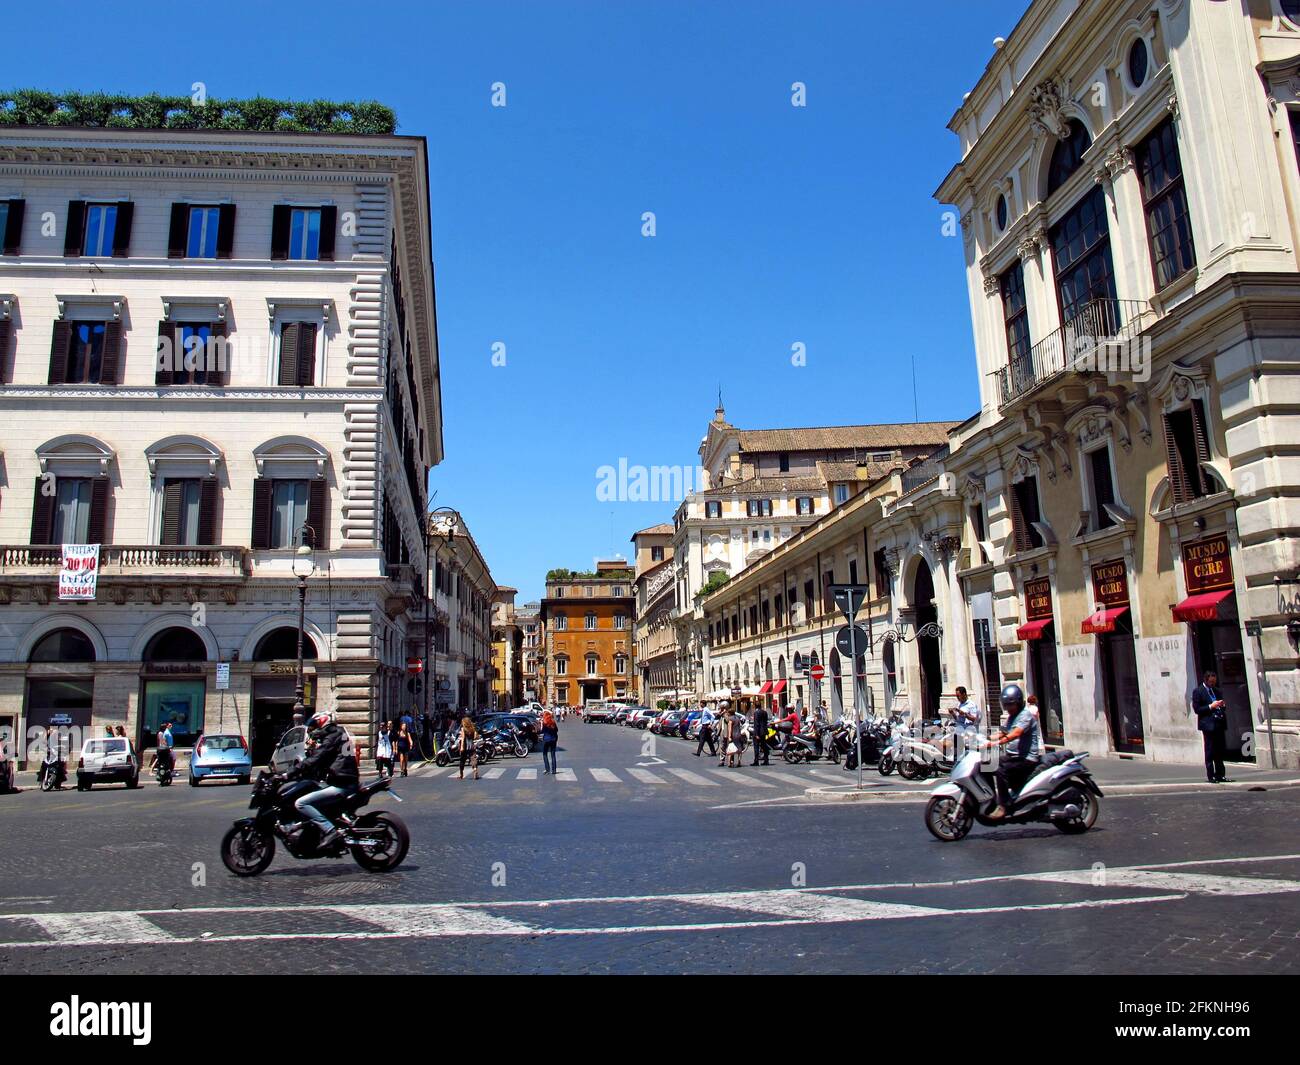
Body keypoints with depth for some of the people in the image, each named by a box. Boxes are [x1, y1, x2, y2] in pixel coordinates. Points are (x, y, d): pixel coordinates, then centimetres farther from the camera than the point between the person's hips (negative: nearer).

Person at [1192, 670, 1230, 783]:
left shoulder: (1216, 690, 16)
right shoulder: (1198, 691, -5)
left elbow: (1220, 705, 25)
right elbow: (1196, 709, -9)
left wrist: (1223, 705, 2)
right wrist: (1210, 706, -18)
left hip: (1219, 724, 7)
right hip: (1208, 725, -7)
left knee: (1220, 751, 9)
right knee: (1210, 752, -2)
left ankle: (1220, 775, 16)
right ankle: (1211, 776, 1)